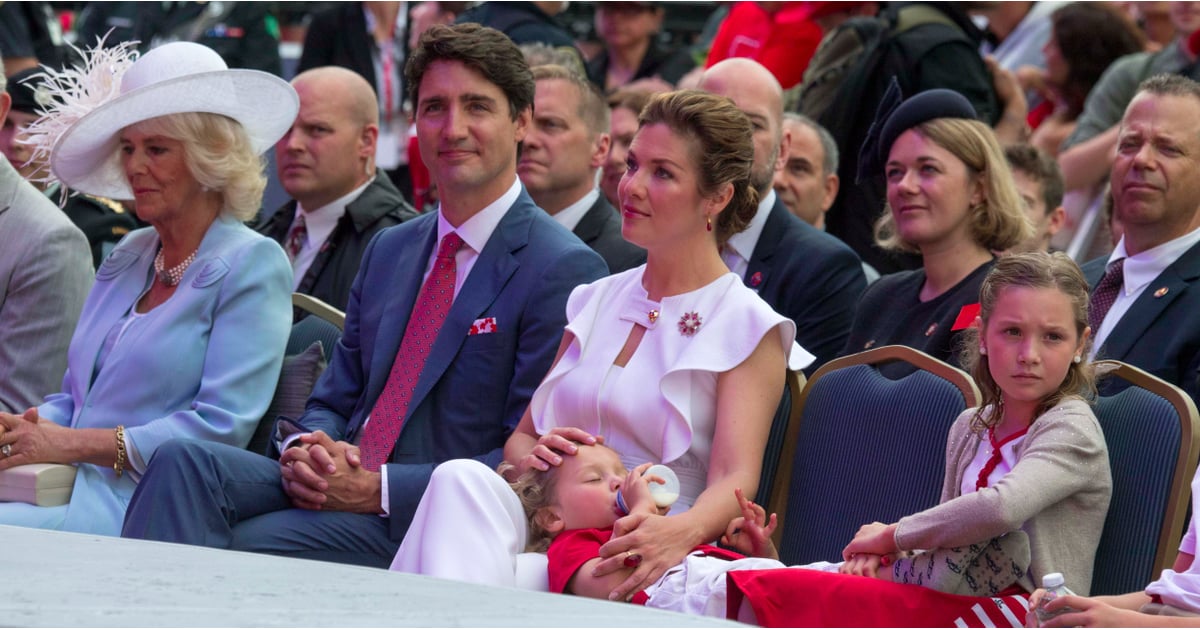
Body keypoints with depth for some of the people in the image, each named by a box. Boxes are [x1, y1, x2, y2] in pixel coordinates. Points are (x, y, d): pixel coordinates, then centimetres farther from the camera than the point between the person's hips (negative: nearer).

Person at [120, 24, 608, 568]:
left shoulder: (563, 270, -4)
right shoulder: (388, 250, 21)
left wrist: (378, 488, -17)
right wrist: (304, 449, -4)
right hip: (335, 489, 7)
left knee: (239, 549, -31)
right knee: (185, 461, -23)